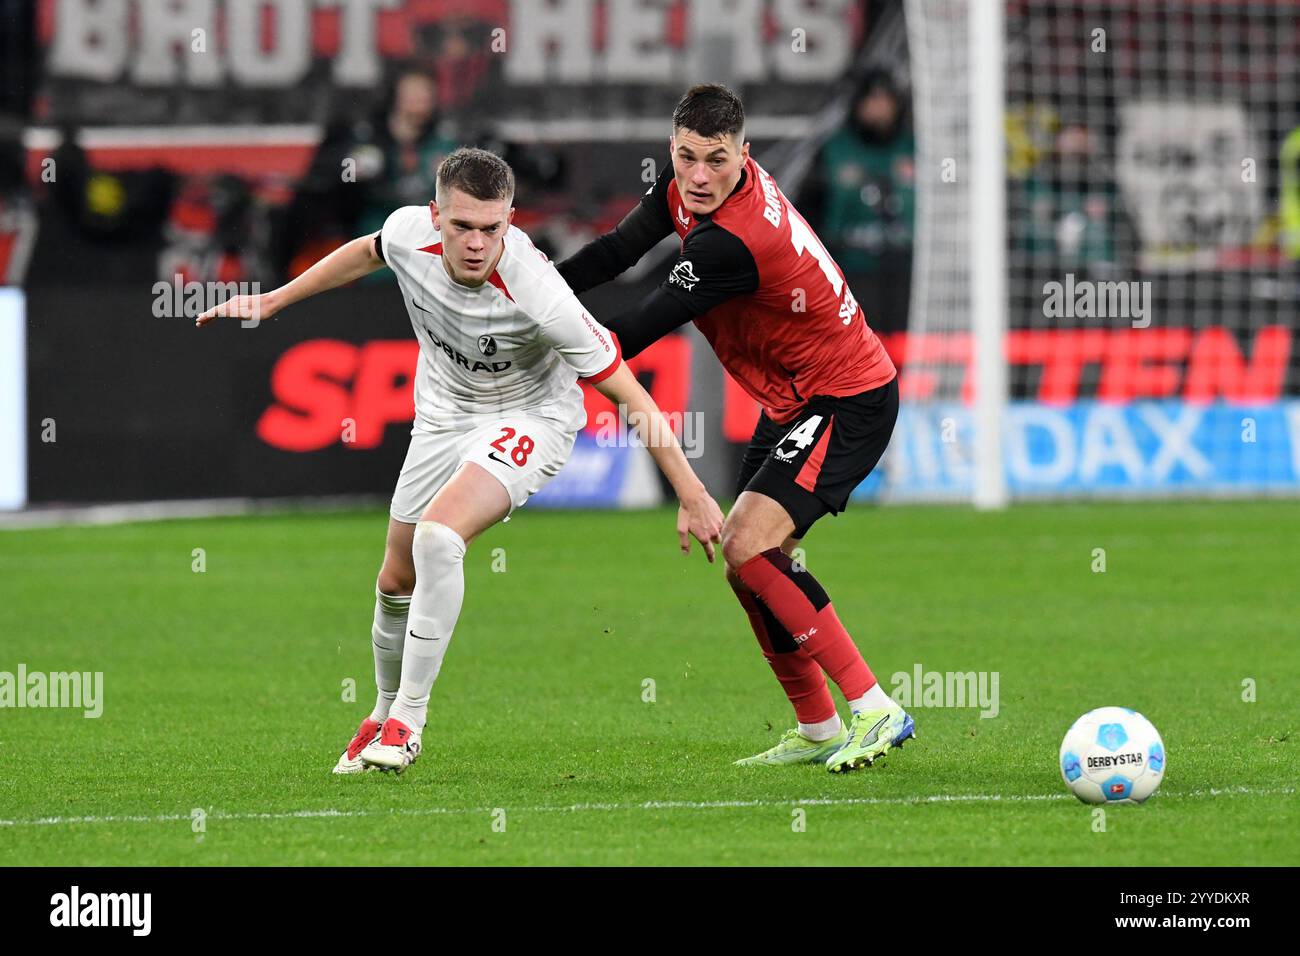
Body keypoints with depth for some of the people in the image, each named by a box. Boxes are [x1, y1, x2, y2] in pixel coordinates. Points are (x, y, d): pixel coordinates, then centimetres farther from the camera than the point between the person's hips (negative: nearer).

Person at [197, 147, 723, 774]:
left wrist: (691, 495, -24)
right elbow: (366, 254, 6)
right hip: (445, 412, 6)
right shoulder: (409, 232, -23)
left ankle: (409, 716, -16)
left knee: (438, 536, -29)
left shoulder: (537, 296, -36)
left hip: (528, 416, -6)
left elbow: (628, 394, -27)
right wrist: (272, 301, 13)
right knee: (397, 581, 13)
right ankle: (384, 712, 40)